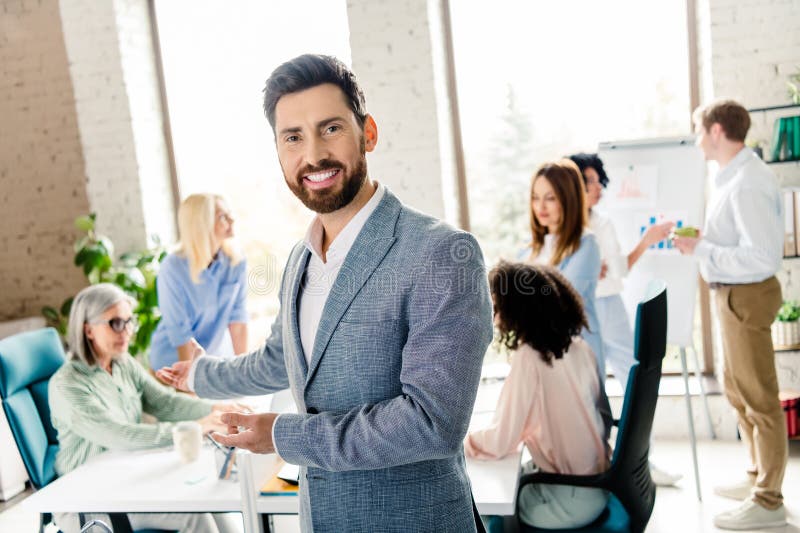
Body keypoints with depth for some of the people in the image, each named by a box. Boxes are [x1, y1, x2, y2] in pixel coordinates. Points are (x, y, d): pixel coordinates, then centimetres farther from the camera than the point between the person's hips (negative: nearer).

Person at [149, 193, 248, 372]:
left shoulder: (236, 262, -9)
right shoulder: (173, 268, -19)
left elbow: (237, 317, -6)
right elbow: (179, 332, -18)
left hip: (219, 359, 4)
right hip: (174, 361, -3)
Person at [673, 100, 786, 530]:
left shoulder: (747, 183, -23)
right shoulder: (732, 175, 7)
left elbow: (763, 256, -26)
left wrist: (701, 249, -22)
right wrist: (704, 241, 4)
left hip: (746, 294, -10)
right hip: (732, 292, 10)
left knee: (758, 397, 2)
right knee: (737, 388, 22)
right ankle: (758, 476, 40)